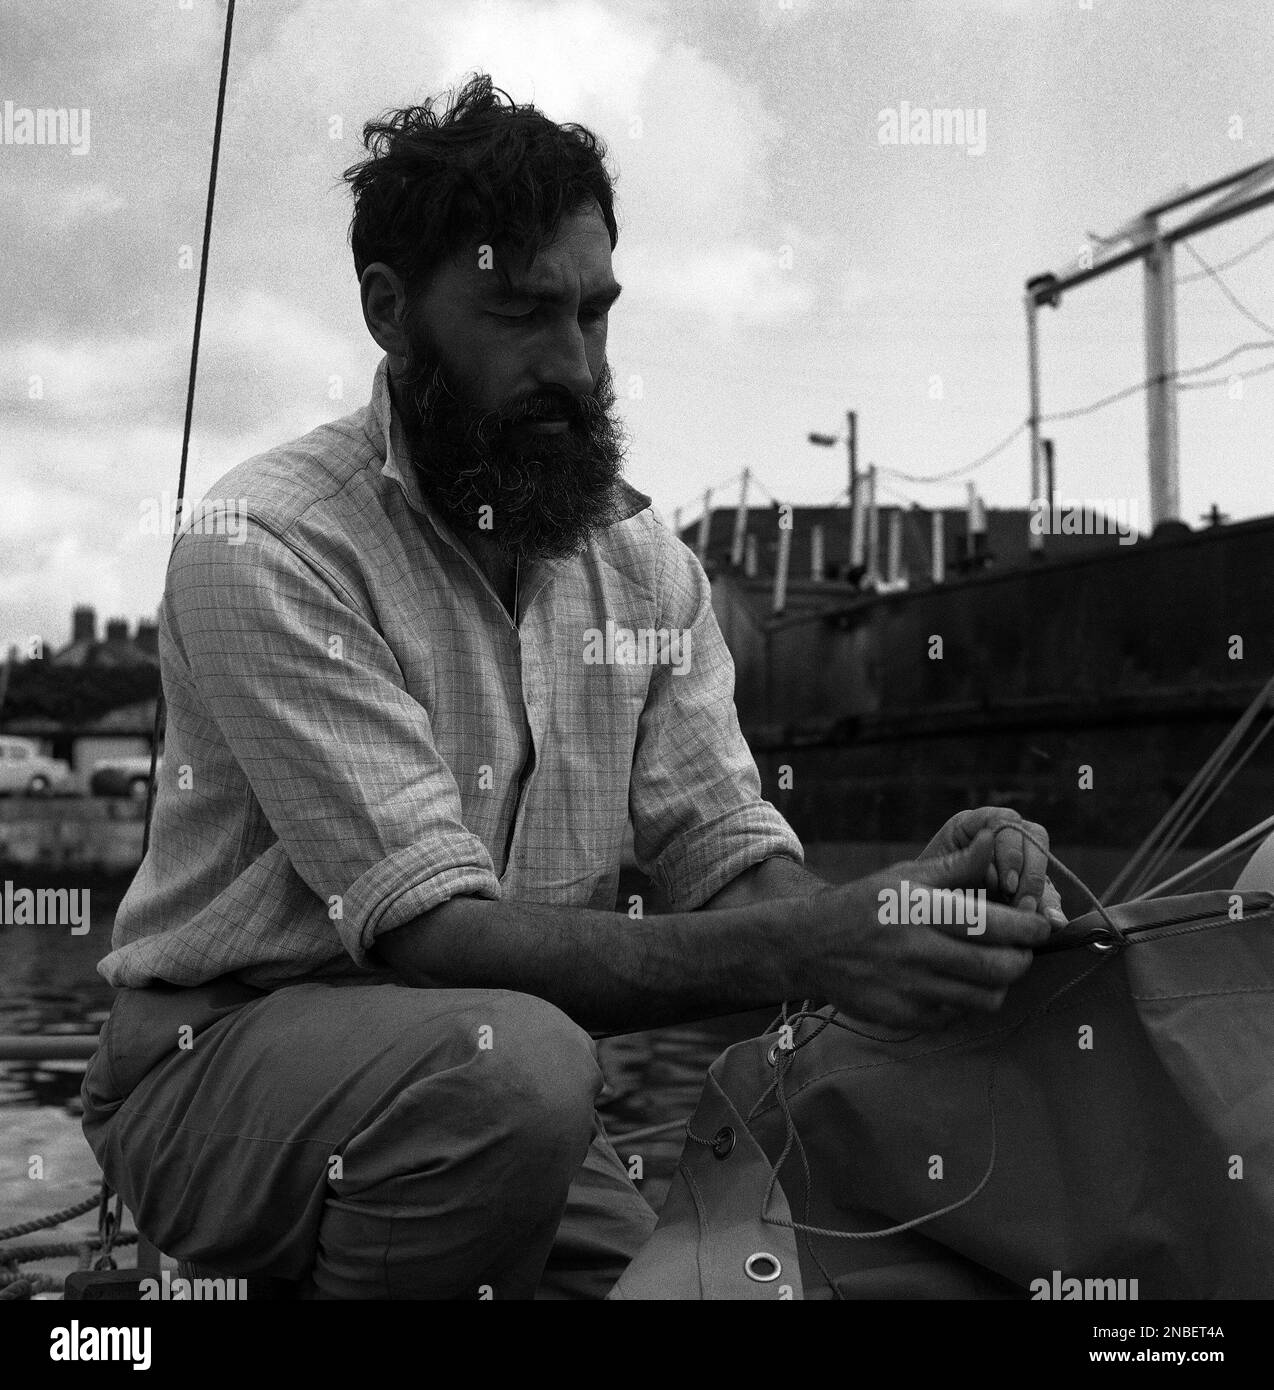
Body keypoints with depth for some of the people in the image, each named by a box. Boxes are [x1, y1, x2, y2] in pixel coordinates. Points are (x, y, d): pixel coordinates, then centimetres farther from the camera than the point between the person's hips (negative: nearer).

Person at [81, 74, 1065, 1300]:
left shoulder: (645, 564, 3)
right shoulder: (266, 551, -19)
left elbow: (731, 863, -2)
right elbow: (437, 934, -26)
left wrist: (894, 904, -25)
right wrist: (805, 949, -36)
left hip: (474, 1083, 6)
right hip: (221, 1059, -5)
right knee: (513, 1059, -35)